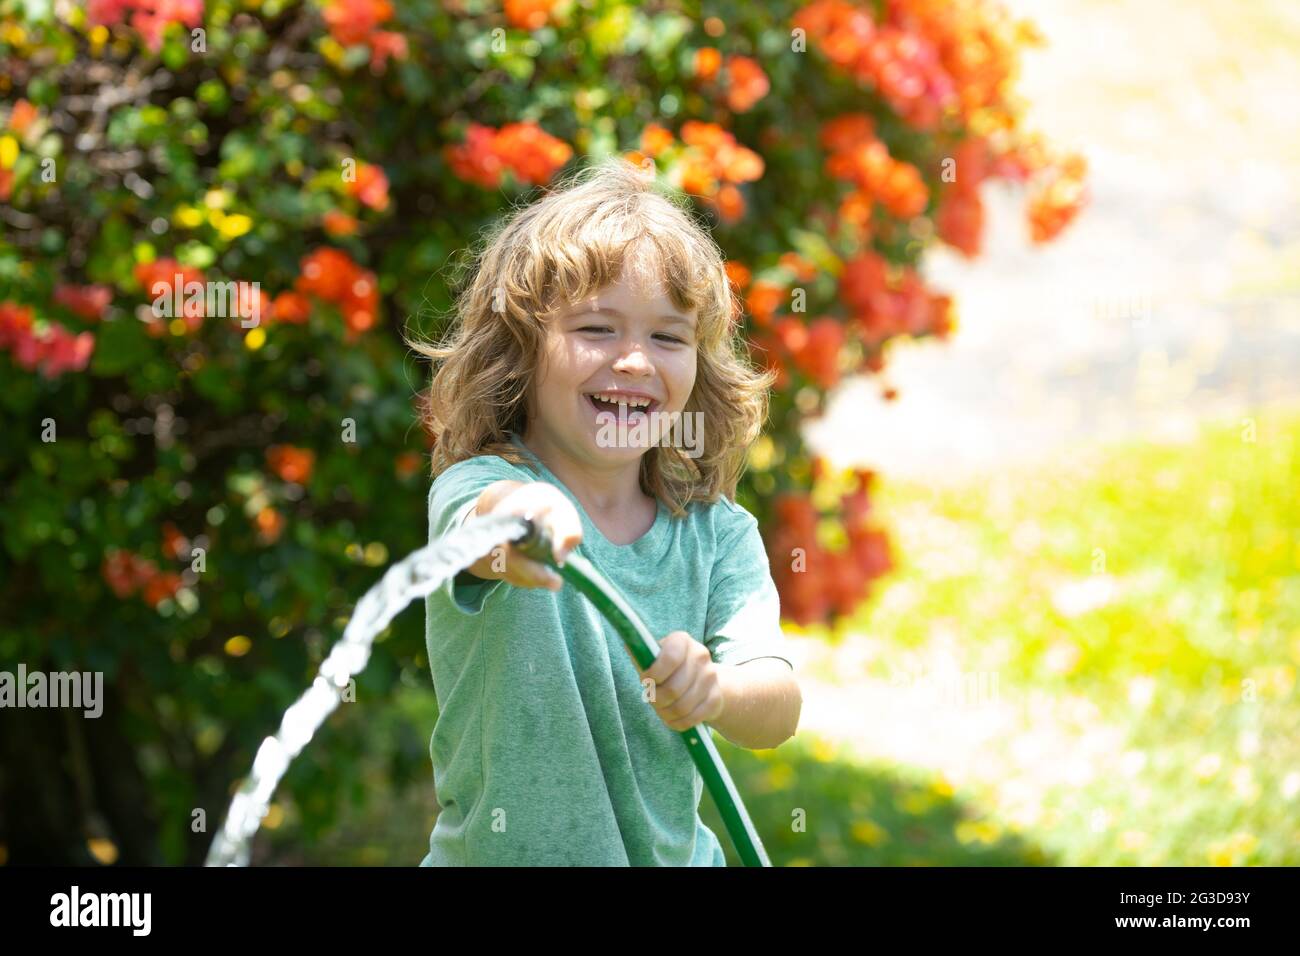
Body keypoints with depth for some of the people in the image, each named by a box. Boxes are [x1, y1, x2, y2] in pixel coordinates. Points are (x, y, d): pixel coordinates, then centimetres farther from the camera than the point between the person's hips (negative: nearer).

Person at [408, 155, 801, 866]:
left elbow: (778, 711, -15)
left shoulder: (719, 534, -3)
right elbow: (478, 509, -36)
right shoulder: (473, 484, -12)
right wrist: (520, 516, -58)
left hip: (672, 856, 2)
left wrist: (714, 692, -36)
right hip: (499, 858, -1)